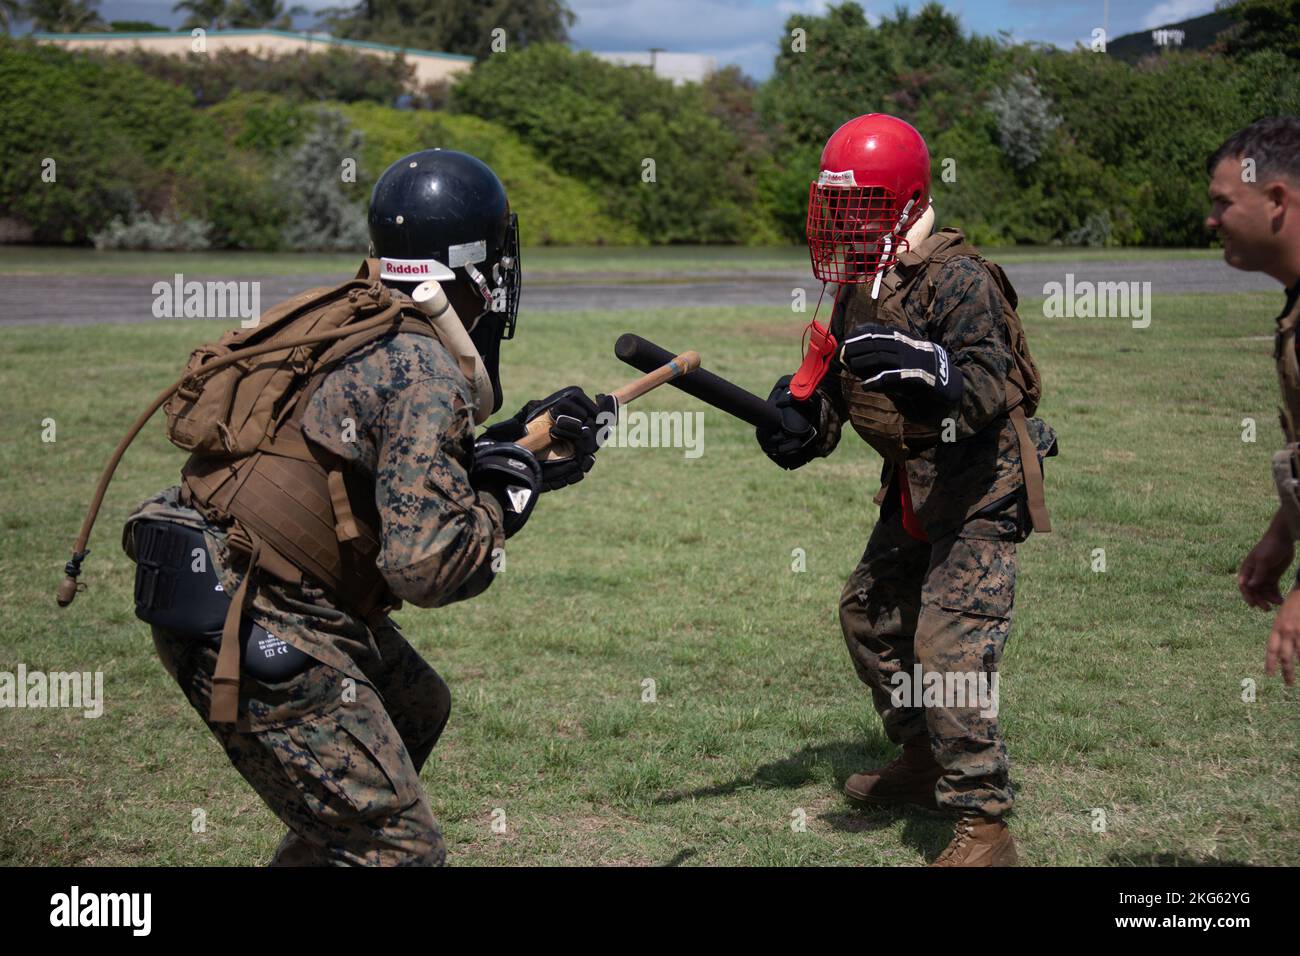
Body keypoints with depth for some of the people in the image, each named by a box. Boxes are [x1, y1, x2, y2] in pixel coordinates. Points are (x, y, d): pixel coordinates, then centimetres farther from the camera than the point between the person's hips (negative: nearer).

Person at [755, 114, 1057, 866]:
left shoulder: (957, 279, -20)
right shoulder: (861, 286, 8)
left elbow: (991, 388, -30)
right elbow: (839, 382, 15)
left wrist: (922, 368, -47)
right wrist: (803, 422, -5)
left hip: (982, 488, -10)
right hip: (916, 486, 10)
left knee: (949, 647, -17)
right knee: (871, 616, 21)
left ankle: (986, 827, -11)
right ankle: (924, 763, 39)